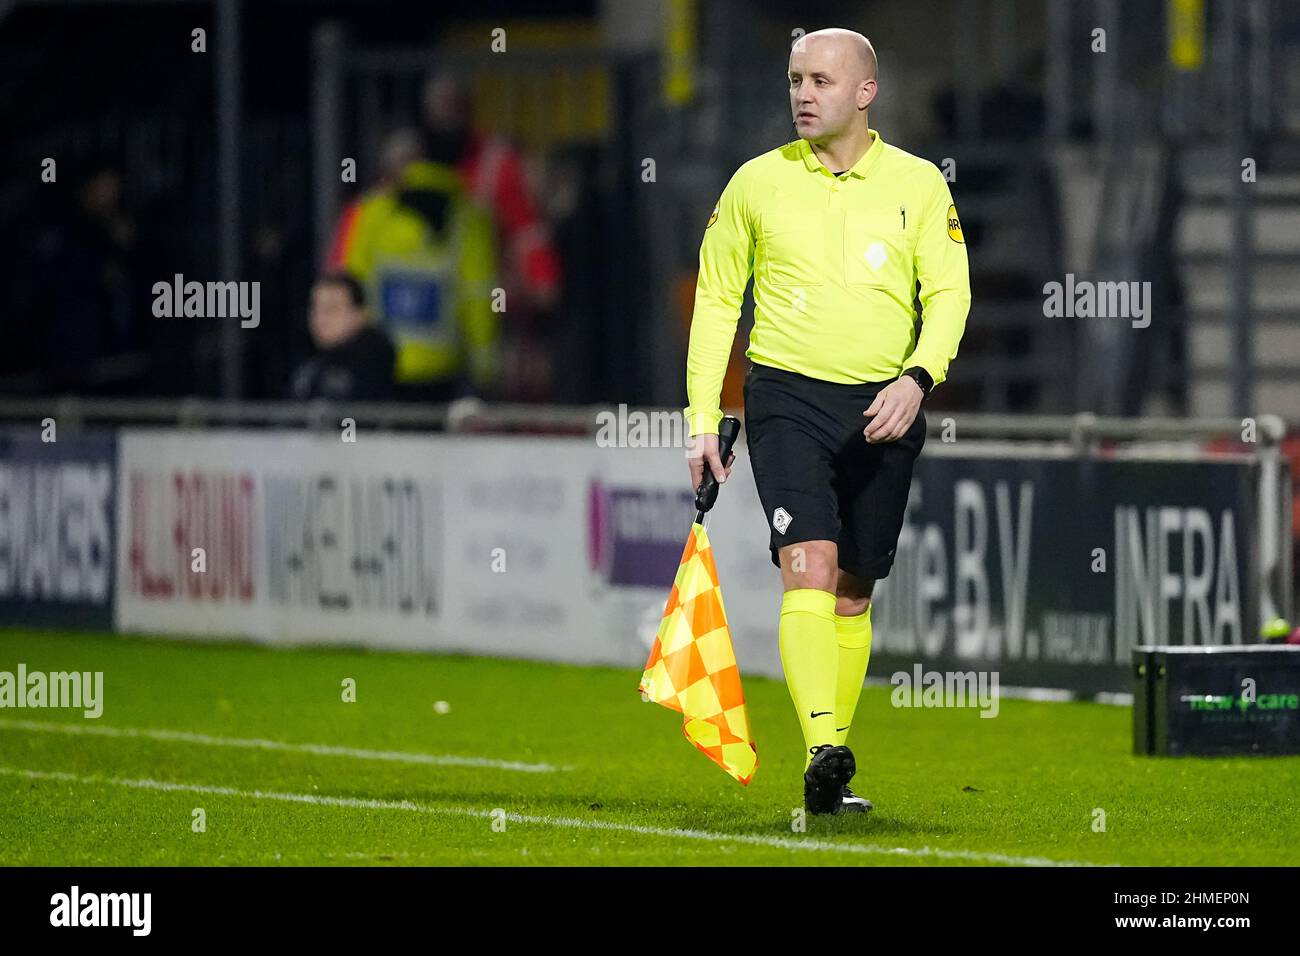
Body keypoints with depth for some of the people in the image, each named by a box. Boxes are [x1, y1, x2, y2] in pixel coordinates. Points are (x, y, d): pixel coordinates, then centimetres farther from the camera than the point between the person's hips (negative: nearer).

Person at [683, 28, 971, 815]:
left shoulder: (919, 184, 4)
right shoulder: (757, 182, 4)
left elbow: (949, 293, 0)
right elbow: (715, 300, 9)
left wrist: (918, 377, -18)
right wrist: (704, 419, 3)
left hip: (883, 409, 2)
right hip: (787, 397, -1)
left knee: (854, 591, 7)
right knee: (809, 567, -18)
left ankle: (834, 771, 18)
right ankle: (823, 754, -29)